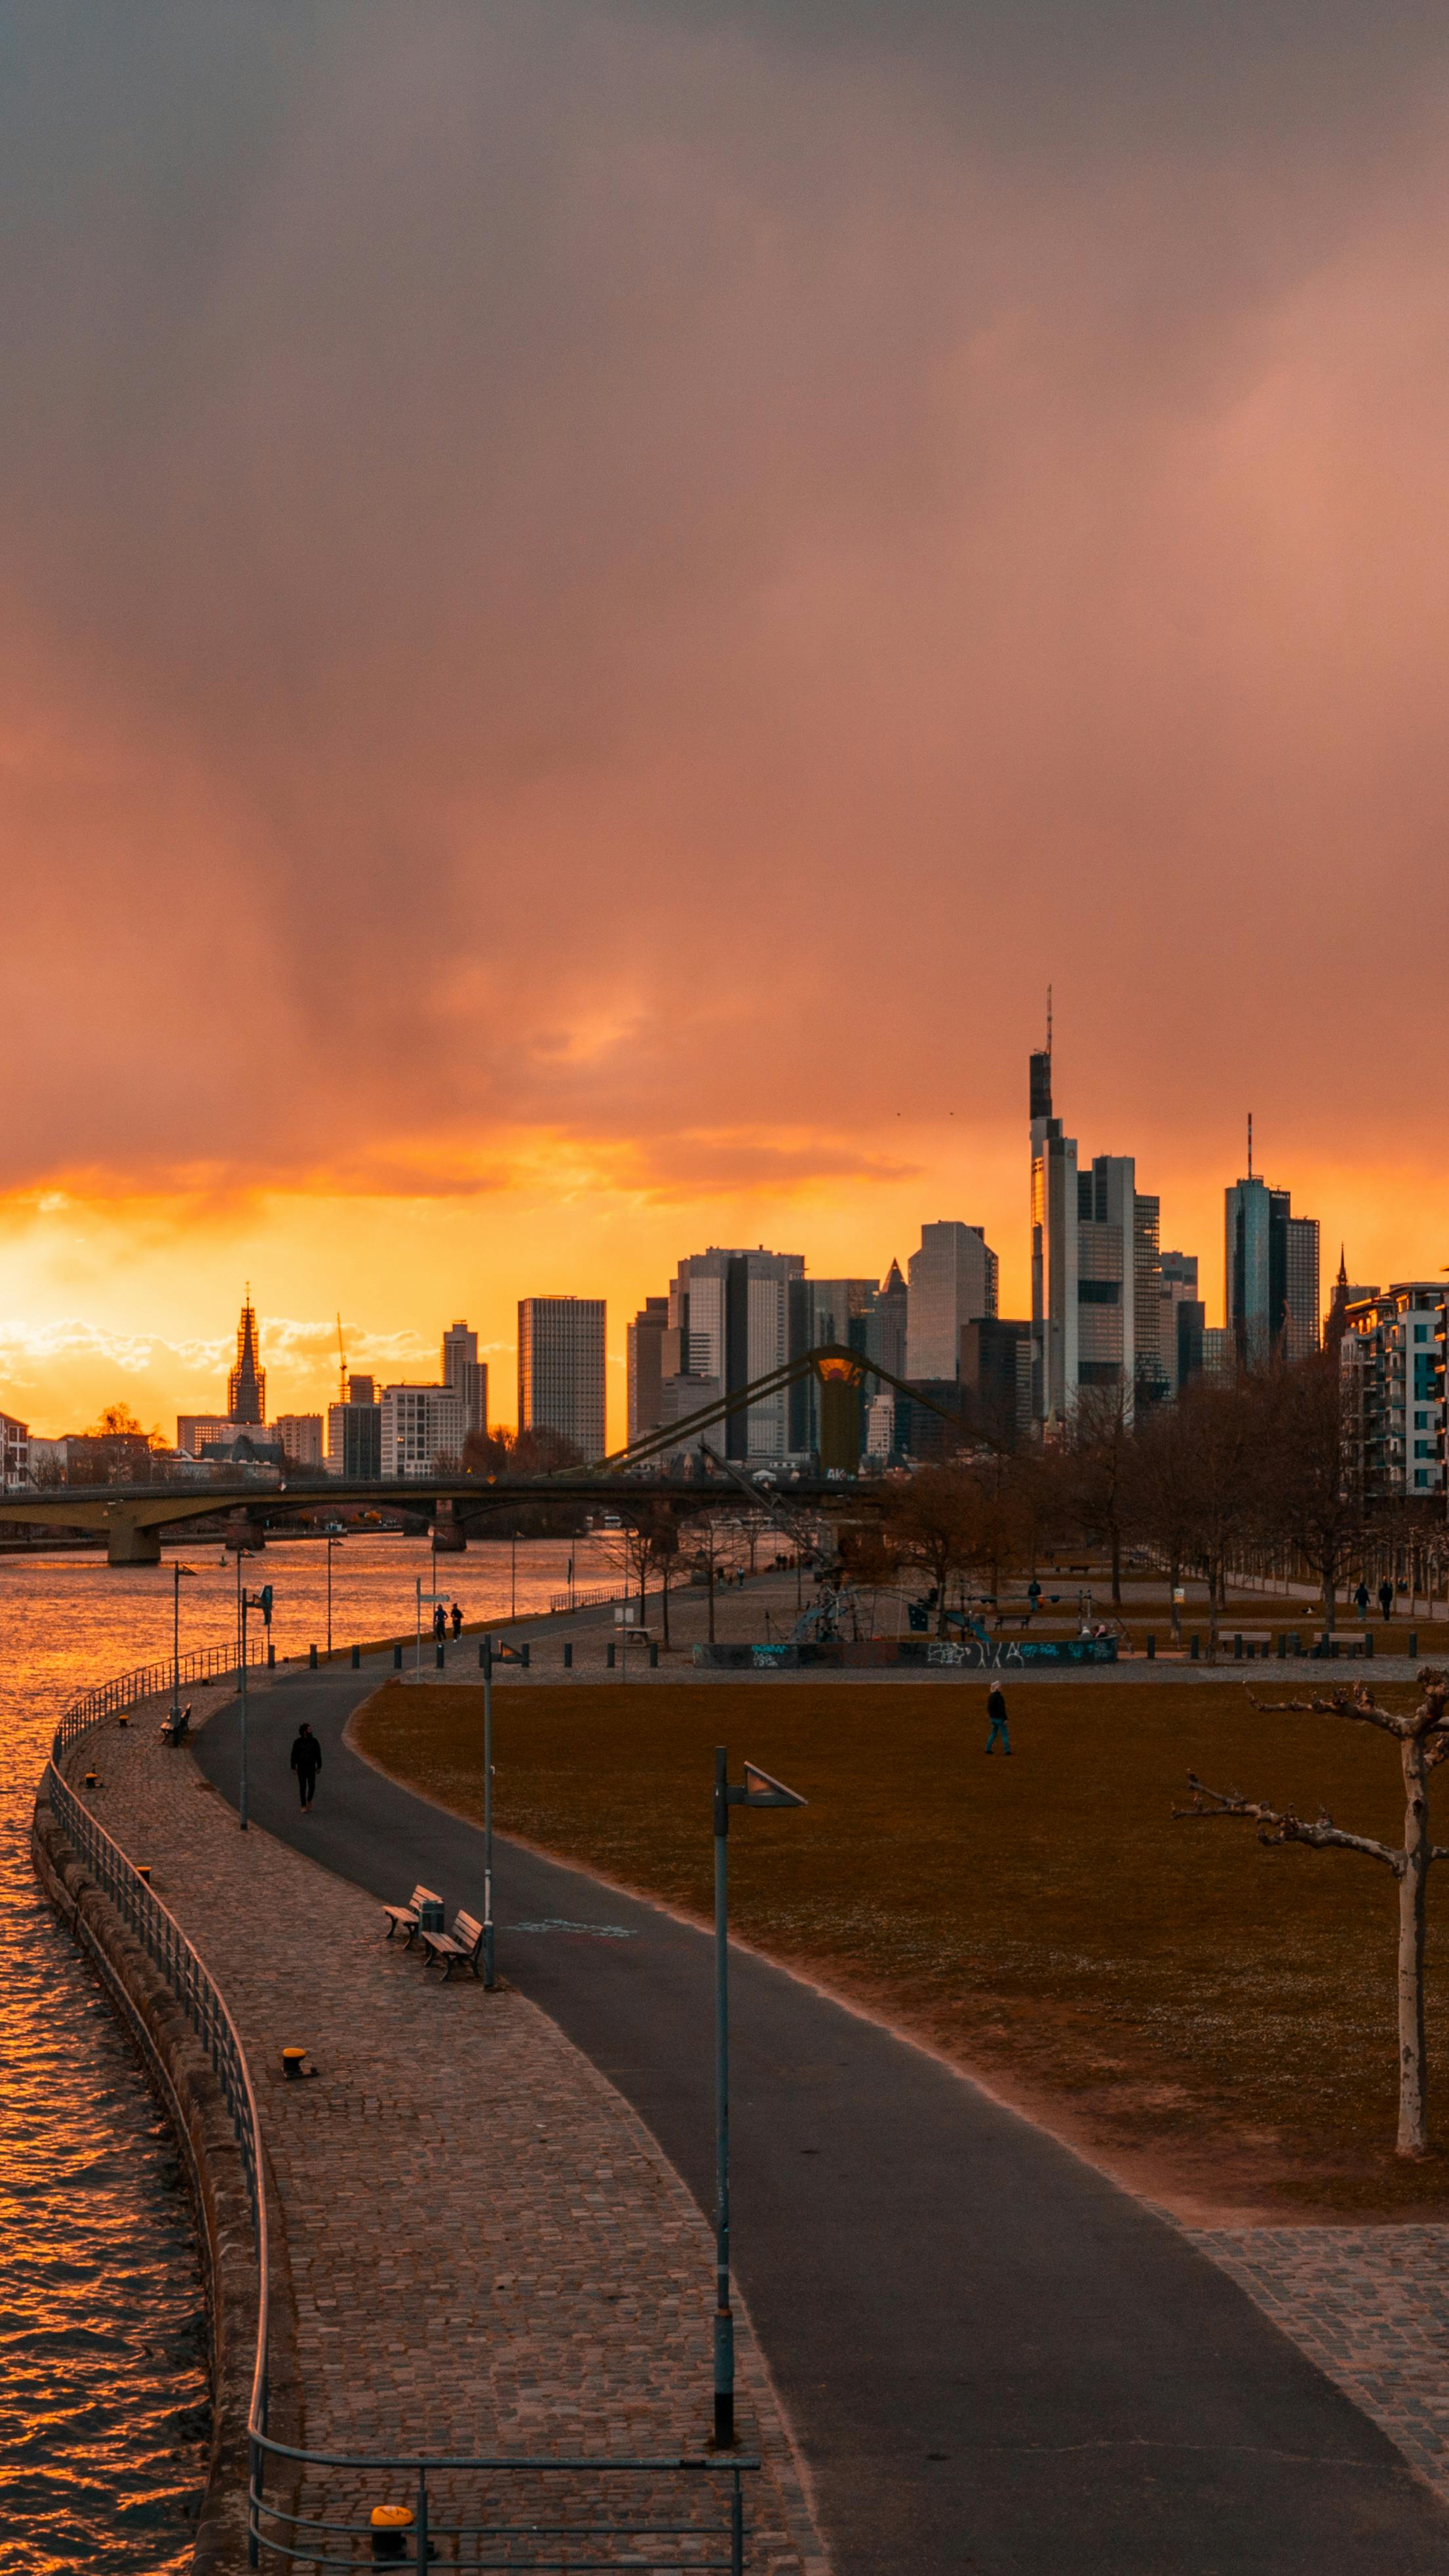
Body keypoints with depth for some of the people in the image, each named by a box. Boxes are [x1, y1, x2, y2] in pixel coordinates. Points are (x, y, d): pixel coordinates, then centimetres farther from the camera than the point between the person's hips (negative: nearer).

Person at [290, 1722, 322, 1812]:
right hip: (301, 1768, -1)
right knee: (303, 1787, 1)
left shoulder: (314, 1741, -4)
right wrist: (293, 1768, -6)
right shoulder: (298, 1742, -10)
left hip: (311, 1768, 1)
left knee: (312, 1786, -9)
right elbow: (294, 1755, -5)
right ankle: (304, 1806, 15)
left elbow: (318, 1755, 3)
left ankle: (309, 1799, 22)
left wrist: (319, 1767, 4)